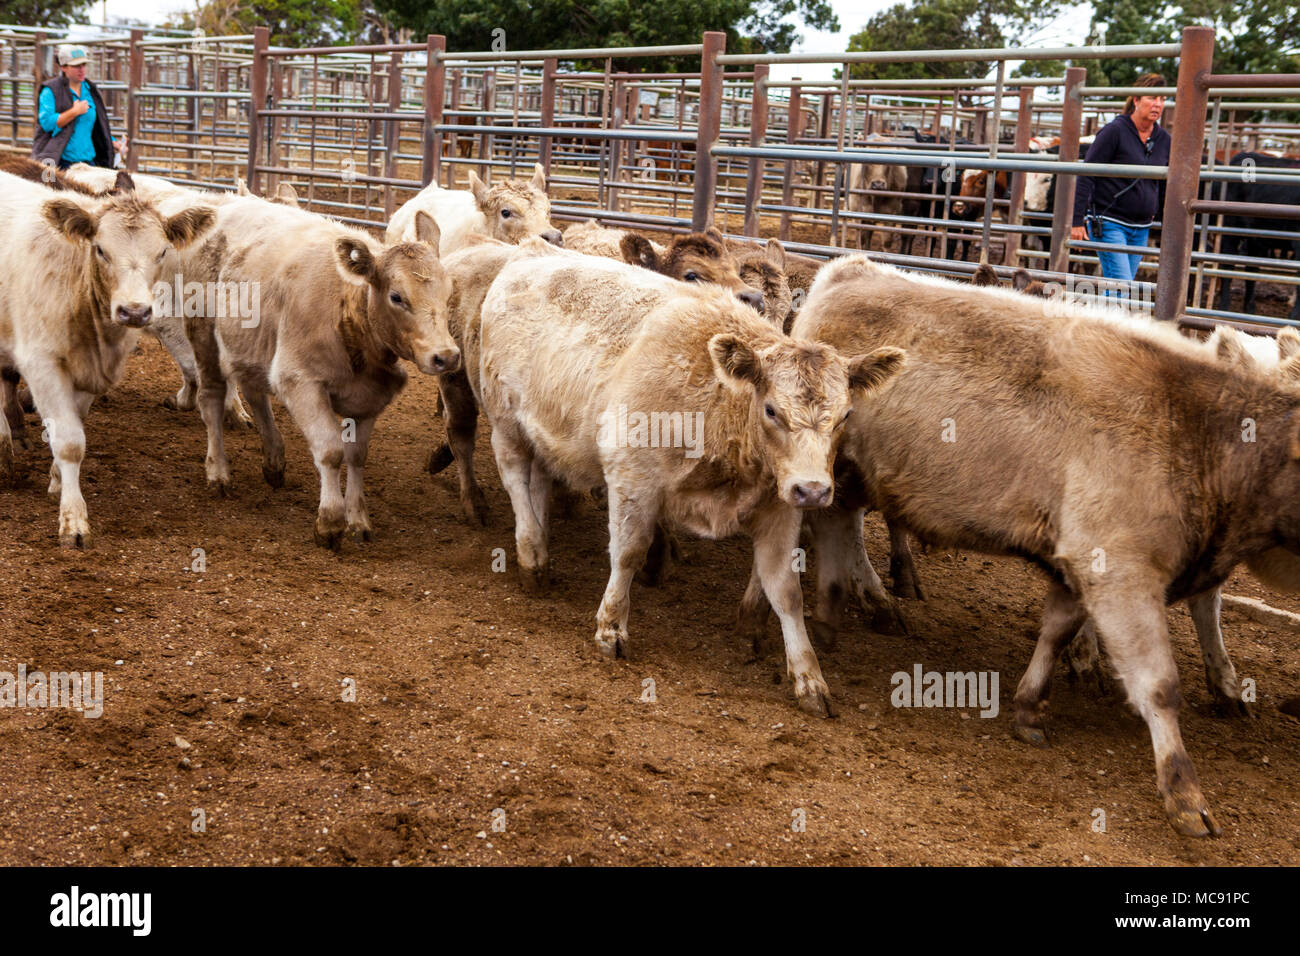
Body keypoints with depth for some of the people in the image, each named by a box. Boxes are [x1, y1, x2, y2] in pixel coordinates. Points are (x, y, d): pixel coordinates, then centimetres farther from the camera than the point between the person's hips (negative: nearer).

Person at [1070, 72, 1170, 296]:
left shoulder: (1164, 139, 8)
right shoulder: (1115, 131, -8)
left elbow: (1165, 187, 19)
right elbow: (1086, 176, -9)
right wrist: (1077, 220, -13)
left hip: (1141, 227, 6)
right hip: (1108, 222, -6)